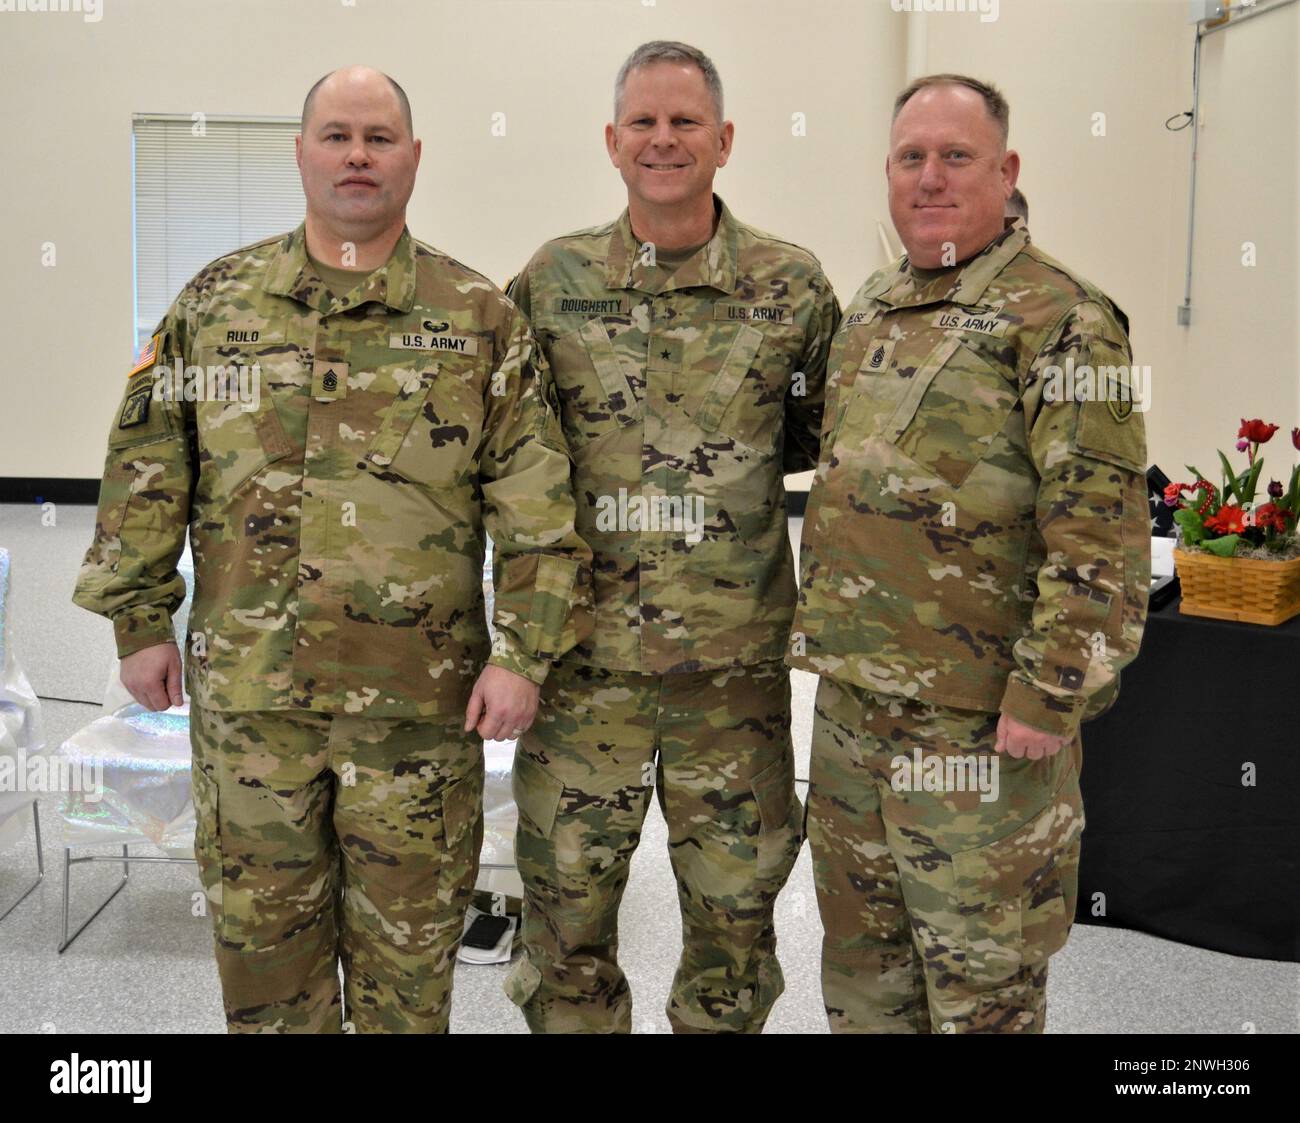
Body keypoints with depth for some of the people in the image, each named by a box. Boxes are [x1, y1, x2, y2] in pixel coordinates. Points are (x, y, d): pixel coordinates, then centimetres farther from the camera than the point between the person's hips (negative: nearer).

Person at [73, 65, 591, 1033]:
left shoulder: (481, 319, 0)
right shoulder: (215, 302, 6)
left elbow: (535, 504, -3)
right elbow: (146, 467, 9)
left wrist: (523, 653, -8)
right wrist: (140, 619, 6)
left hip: (421, 697, -1)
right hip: (246, 686, 2)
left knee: (408, 943, 12)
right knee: (260, 926, 14)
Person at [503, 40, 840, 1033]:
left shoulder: (792, 286, 1)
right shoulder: (550, 281, 3)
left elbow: (824, 438, 12)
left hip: (735, 656, 0)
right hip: (584, 652, 1)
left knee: (735, 900, 14)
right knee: (566, 898, 11)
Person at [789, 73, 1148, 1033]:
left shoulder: (1057, 319, -12)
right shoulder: (871, 310, 13)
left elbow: (1101, 530, -17)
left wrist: (1049, 695, -19)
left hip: (979, 718, -7)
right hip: (851, 695, 8)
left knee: (979, 969, 7)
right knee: (861, 948, 20)